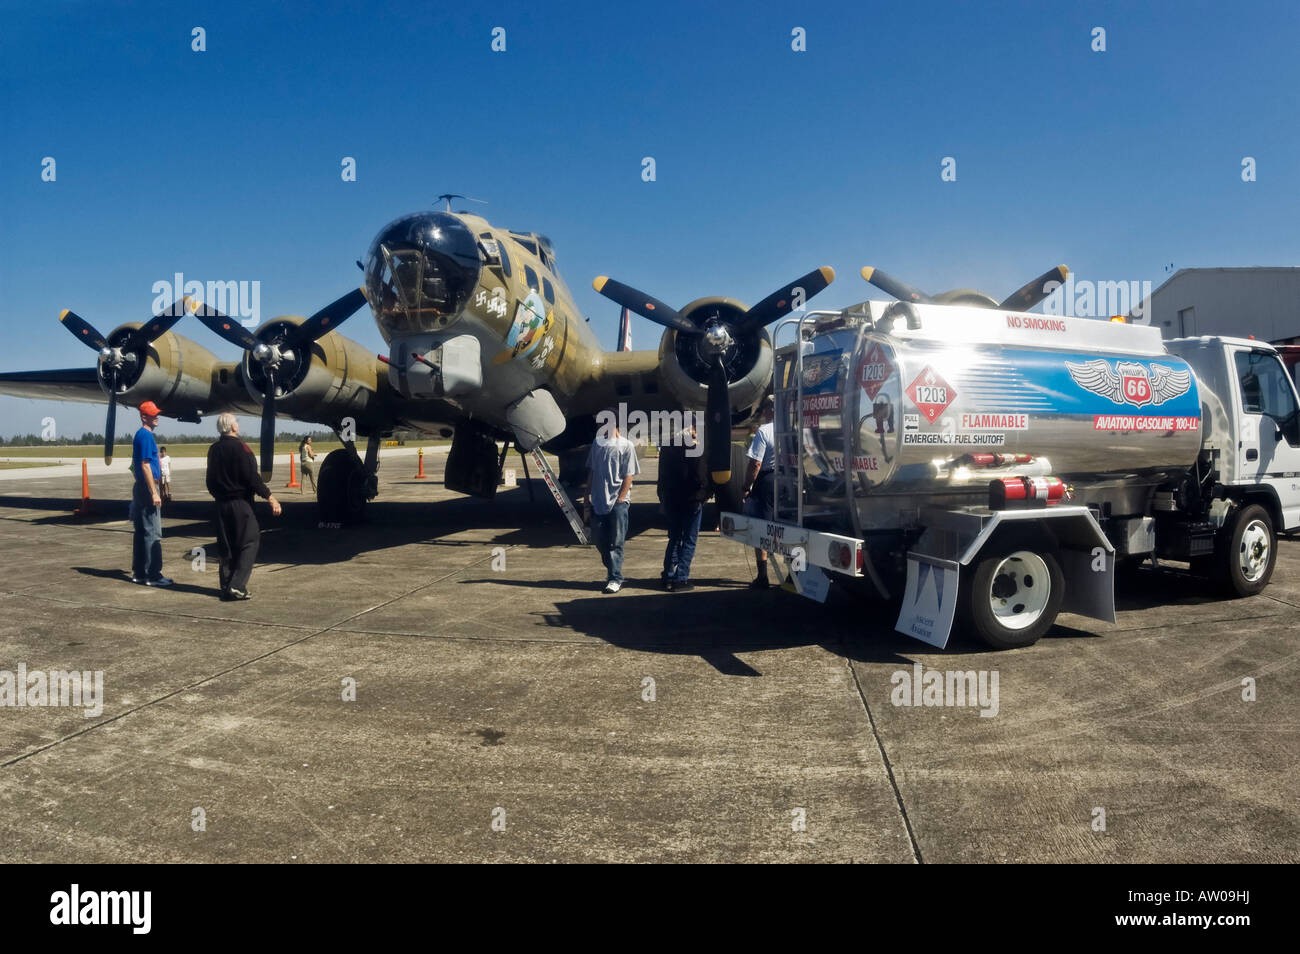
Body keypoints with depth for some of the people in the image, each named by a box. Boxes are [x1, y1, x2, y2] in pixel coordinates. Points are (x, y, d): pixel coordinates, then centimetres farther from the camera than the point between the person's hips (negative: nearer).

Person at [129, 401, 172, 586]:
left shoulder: (140, 435, 17)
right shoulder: (146, 436, -13)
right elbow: (145, 466, -19)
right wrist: (154, 493, -21)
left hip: (140, 488, 10)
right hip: (147, 487, -10)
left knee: (140, 532, 12)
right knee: (152, 533, -8)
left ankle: (139, 573, 18)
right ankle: (152, 575, -7)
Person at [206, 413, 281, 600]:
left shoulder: (213, 450, 10)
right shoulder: (240, 447, -13)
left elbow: (210, 481, 17)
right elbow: (252, 478, -17)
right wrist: (271, 498, -14)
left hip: (221, 505, 7)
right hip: (241, 503, -7)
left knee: (226, 547, 11)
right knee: (248, 543, -3)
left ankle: (226, 587, 13)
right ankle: (237, 586, -11)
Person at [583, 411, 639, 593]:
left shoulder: (626, 446, -3)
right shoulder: (597, 444, 11)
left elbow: (628, 477, -5)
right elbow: (591, 473, 14)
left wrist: (619, 500, -12)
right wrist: (587, 500, 11)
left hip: (617, 502, -5)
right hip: (598, 503, 5)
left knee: (616, 542, -4)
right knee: (599, 541, 10)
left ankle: (615, 578, 0)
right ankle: (612, 570, 28)